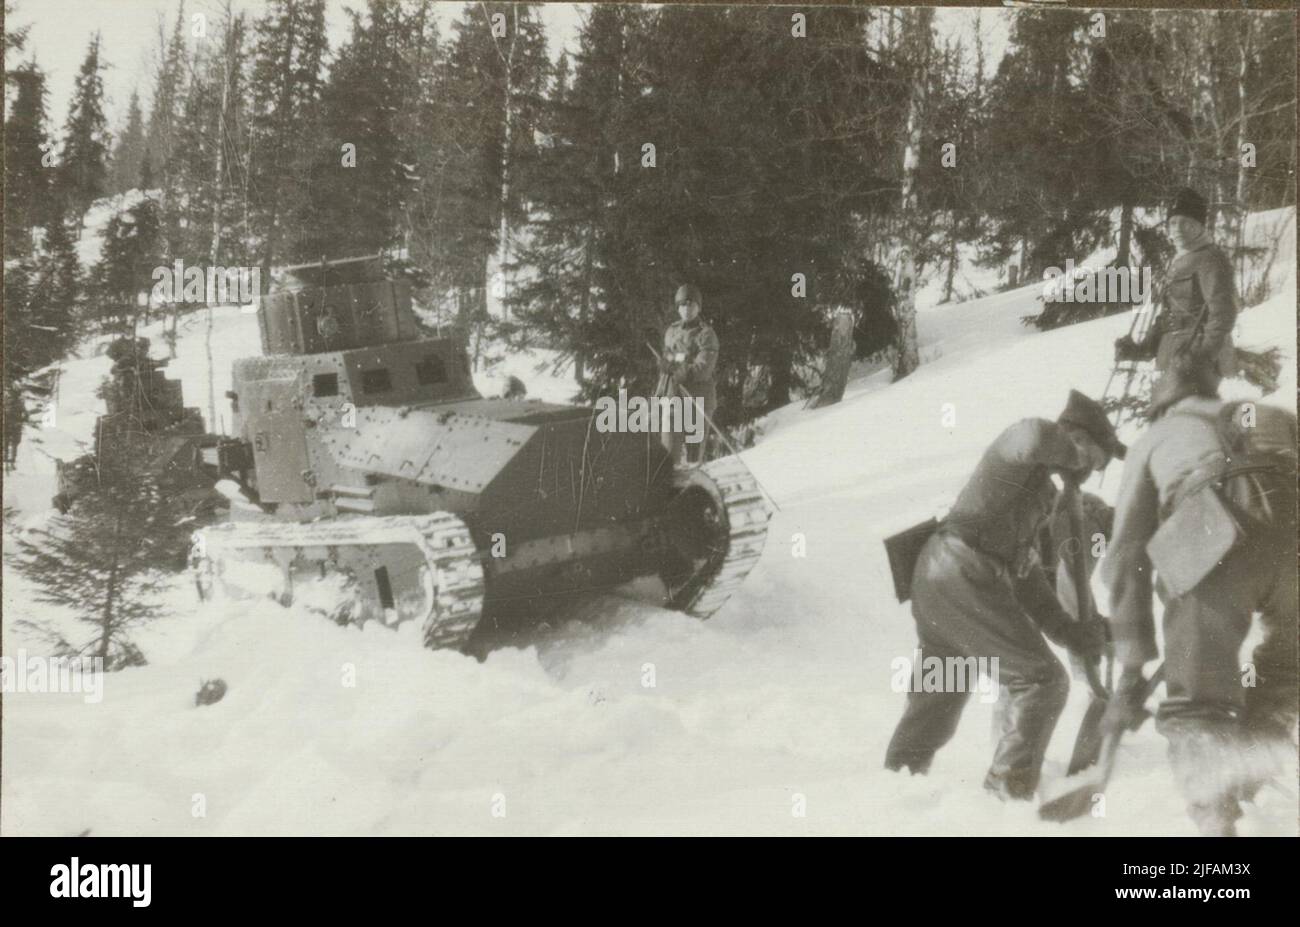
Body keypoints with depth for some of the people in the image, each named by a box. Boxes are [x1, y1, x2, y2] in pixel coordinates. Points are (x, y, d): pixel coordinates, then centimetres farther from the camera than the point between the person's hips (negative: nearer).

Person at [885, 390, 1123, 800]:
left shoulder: (1038, 490, 25)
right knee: (1042, 680, -4)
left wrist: (1069, 631, 14)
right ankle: (1011, 788, -4)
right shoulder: (1015, 445, -2)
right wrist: (1070, 457, -9)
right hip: (967, 577, -10)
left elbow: (1027, 578, 22)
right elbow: (1033, 436, -30)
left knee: (940, 690, 26)